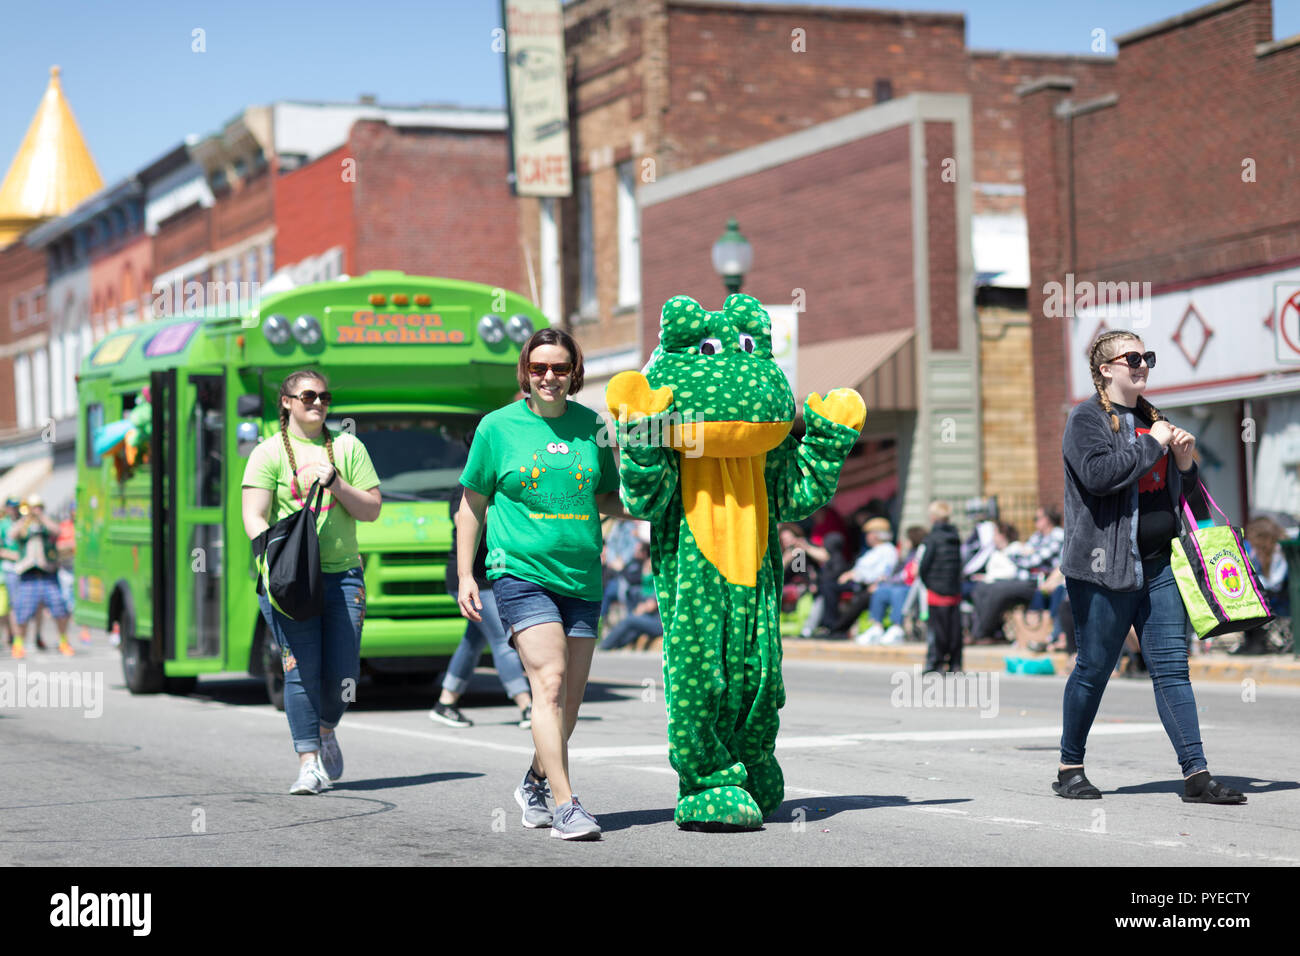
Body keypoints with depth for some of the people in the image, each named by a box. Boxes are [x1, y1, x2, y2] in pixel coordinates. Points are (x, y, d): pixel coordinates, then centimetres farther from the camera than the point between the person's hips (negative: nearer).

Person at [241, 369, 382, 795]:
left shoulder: (348, 447, 13)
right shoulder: (269, 453, 5)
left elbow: (371, 509, 9)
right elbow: (254, 518, -2)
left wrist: (334, 484, -7)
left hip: (342, 573, 2)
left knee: (342, 673, -1)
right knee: (302, 670, -8)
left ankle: (325, 731, 30)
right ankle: (309, 763, -3)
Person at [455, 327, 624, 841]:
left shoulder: (591, 426, 9)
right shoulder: (498, 426, 2)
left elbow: (607, 500, 19)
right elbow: (472, 504, 8)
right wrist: (465, 575, 2)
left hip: (581, 577, 4)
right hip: (521, 572, -4)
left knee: (571, 700, 8)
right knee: (549, 681, -18)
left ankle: (535, 781, 33)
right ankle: (566, 806, -19)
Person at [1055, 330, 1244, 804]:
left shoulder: (1150, 417, 18)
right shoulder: (1086, 418, -4)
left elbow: (1175, 490, 27)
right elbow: (1098, 472, -23)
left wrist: (1184, 462, 6)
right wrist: (1152, 444, -15)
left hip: (1157, 565, 7)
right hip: (1105, 567, -7)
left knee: (1172, 668, 1)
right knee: (1093, 670, 1)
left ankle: (1196, 774, -1)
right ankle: (1070, 768, 16)